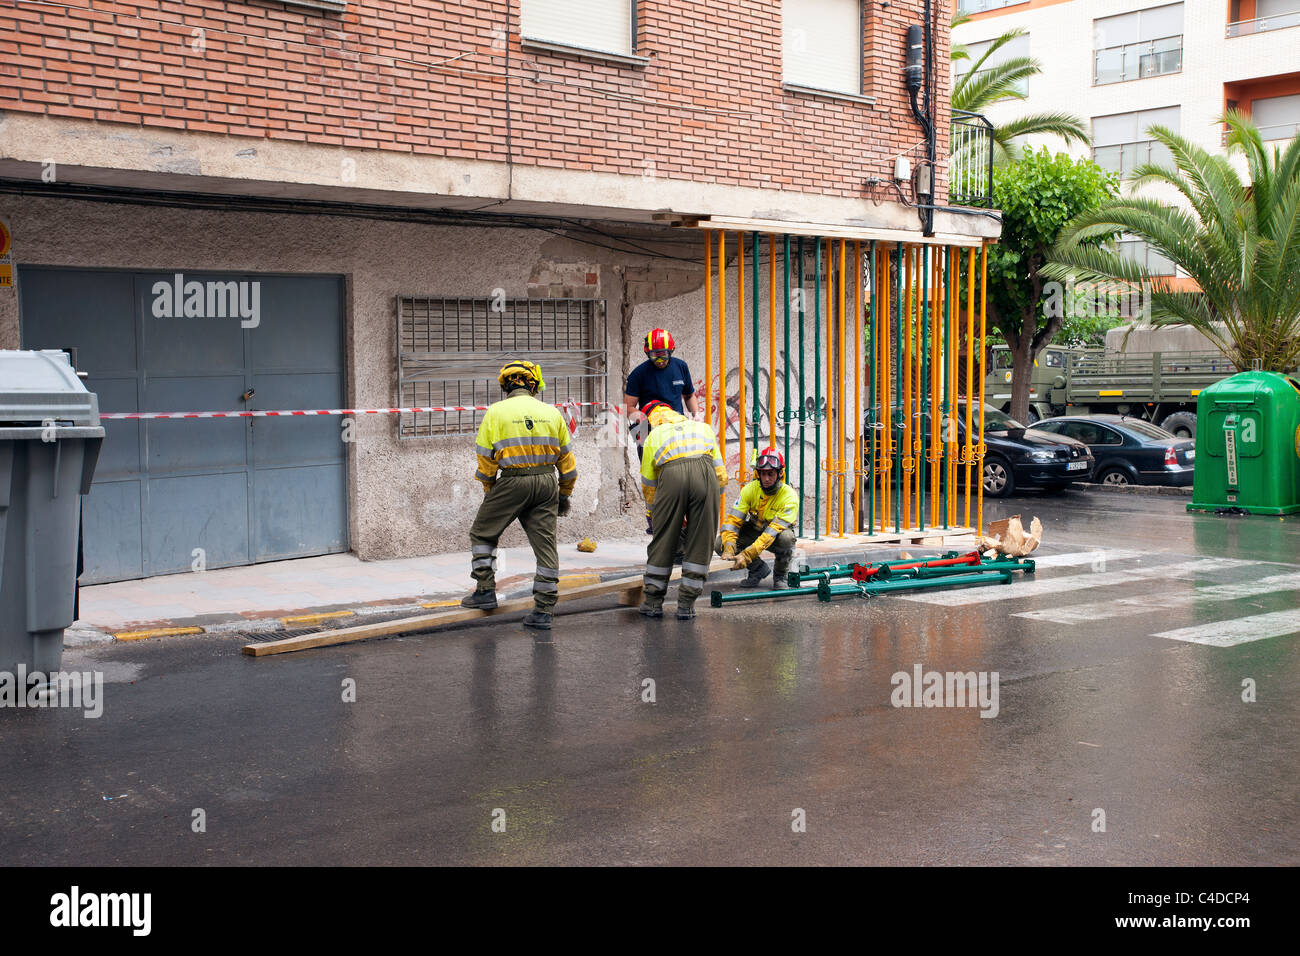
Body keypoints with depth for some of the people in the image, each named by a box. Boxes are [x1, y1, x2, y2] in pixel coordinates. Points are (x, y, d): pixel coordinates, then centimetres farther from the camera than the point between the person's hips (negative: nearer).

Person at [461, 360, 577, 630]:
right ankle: (543, 610, 6)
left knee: (483, 533, 16)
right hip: (546, 484, 3)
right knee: (545, 544, 6)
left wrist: (489, 492, 13)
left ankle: (485, 590, 13)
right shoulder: (551, 413, 8)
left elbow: (486, 459, -1)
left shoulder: (496, 412, -1)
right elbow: (566, 459, 12)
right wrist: (564, 495, 21)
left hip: (512, 482, -3)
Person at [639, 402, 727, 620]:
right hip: (704, 472, 1)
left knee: (663, 540, 12)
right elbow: (721, 475, 27)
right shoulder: (703, 428, 35)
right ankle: (686, 605, 14)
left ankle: (653, 602, 20)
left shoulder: (654, 435, 32)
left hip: (671, 474, -1)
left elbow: (648, 486, 32)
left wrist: (654, 516, 44)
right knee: (700, 542, 11)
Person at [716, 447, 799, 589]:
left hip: (777, 537, -3)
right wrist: (728, 550, -36)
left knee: (786, 537, -40)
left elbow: (773, 531, -35)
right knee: (720, 544, -20)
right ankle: (758, 567, 2)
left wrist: (747, 555, -43)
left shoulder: (789, 496, -27)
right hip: (754, 532, 3)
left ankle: (780, 575, -9)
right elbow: (733, 520, -19)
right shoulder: (750, 490, -16)